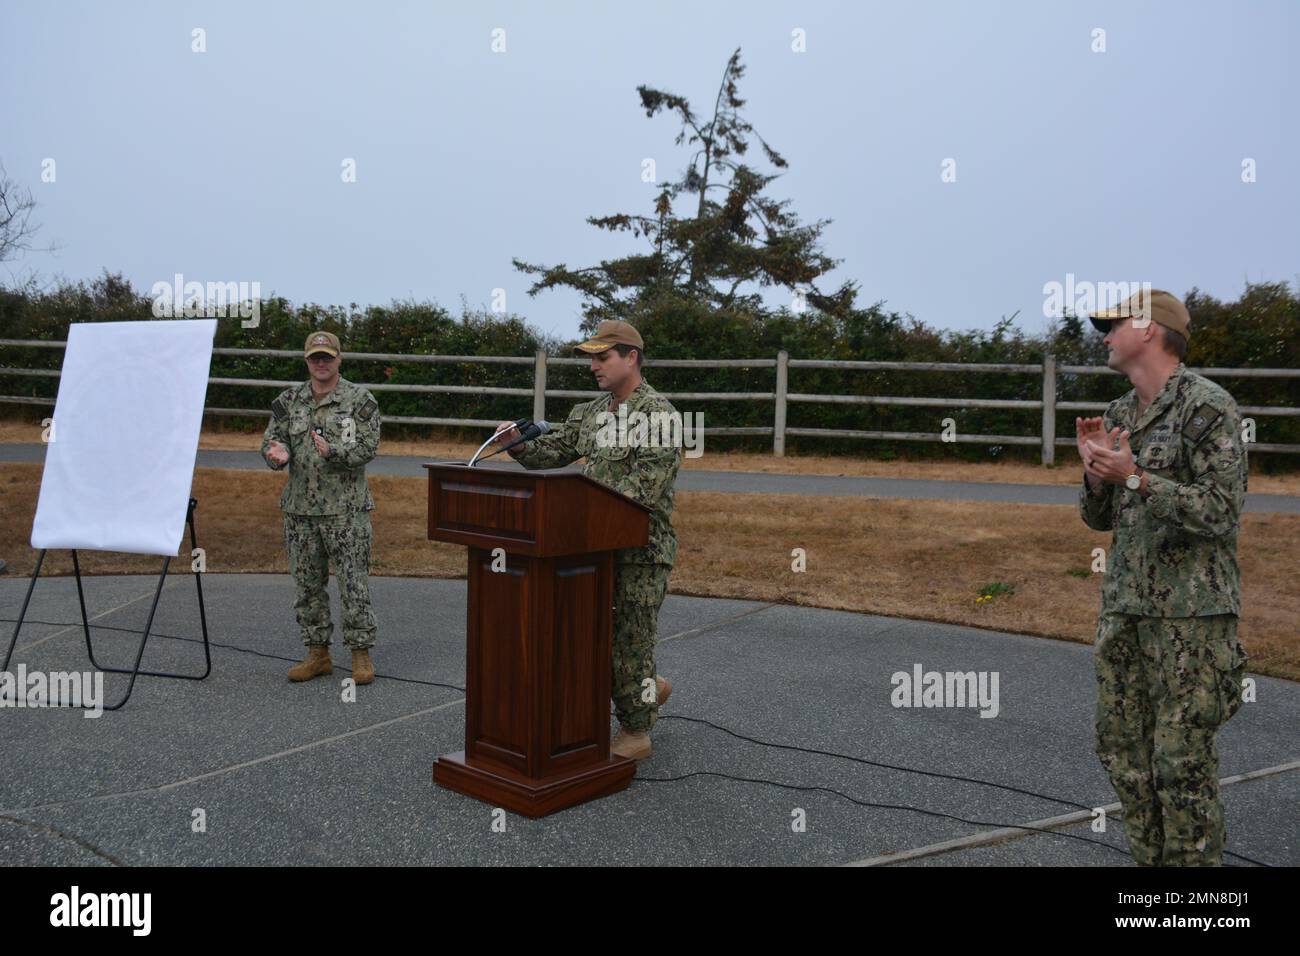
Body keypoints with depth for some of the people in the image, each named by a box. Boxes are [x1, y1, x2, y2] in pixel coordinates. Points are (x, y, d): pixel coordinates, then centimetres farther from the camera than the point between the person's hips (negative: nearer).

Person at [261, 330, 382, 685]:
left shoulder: (360, 400, -2)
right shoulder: (289, 401, 10)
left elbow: (368, 446, -8)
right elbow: (271, 437, 9)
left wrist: (333, 452, -25)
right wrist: (277, 452, -15)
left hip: (346, 508, -4)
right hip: (299, 508, 5)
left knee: (354, 582, -2)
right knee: (307, 583, 10)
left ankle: (361, 654, 8)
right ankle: (317, 653, 21)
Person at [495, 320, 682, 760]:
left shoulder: (658, 414, -13)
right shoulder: (591, 414, 13)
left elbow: (645, 486, -22)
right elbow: (551, 451, 12)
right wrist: (516, 442, -7)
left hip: (641, 548, -8)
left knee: (629, 640, 1)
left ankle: (635, 733, 16)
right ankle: (650, 689, 35)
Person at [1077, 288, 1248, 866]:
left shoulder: (1209, 406, -11)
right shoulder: (1118, 417, 12)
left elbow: (1219, 511, -16)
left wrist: (1133, 476, -21)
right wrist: (1096, 472, -6)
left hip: (1192, 610, -7)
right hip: (1126, 603, 8)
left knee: (1183, 759, -3)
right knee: (1122, 747, 11)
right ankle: (1152, 859, 25)